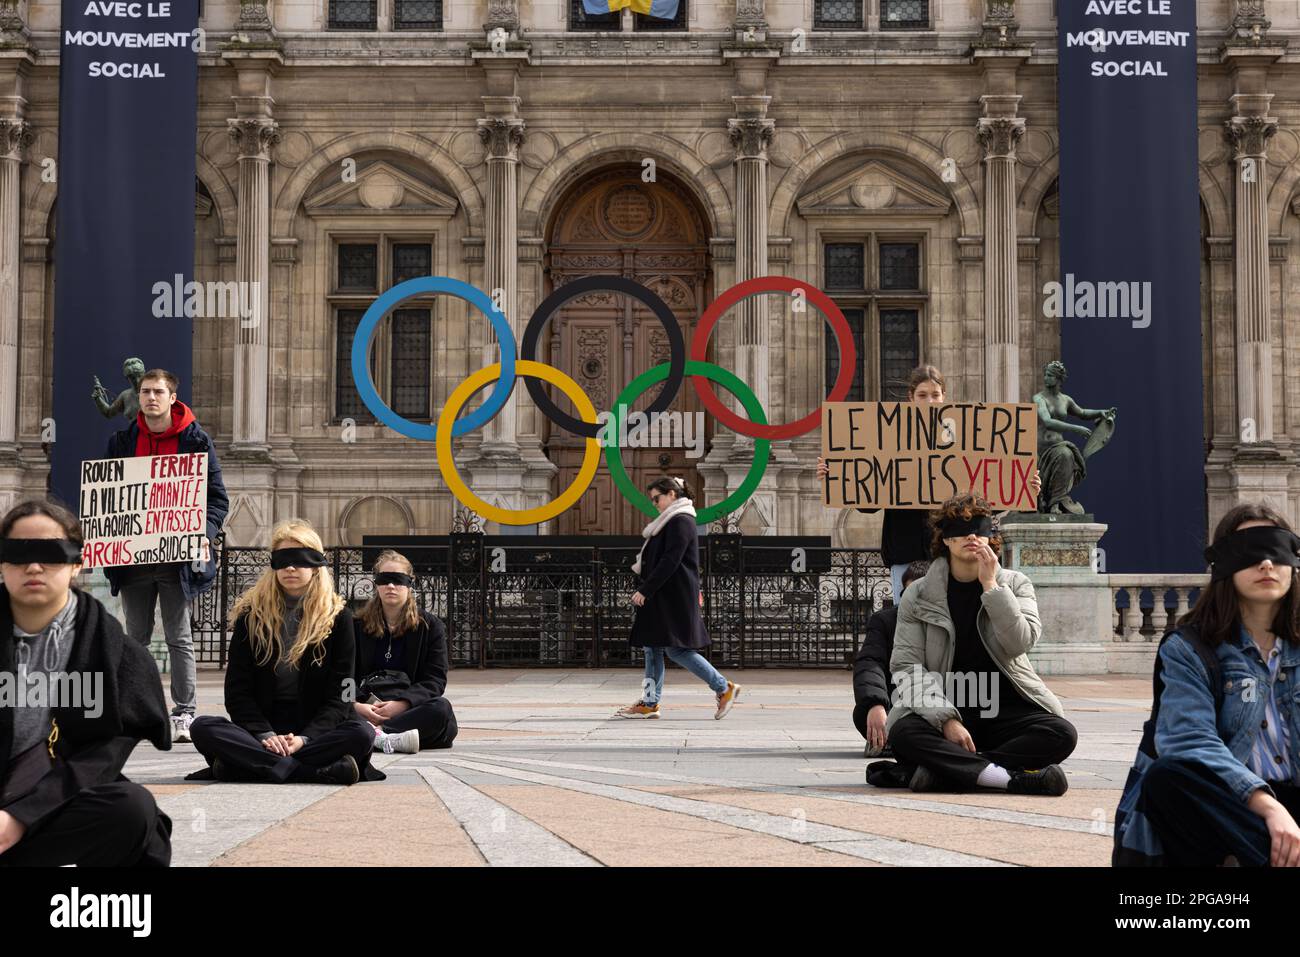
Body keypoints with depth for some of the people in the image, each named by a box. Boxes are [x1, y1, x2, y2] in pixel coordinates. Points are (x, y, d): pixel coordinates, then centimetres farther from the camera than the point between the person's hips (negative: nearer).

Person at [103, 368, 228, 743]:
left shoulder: (196, 441, 1)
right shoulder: (122, 441, 10)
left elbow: (217, 497, 0)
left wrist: (205, 533, -16)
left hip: (177, 557, -3)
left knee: (179, 638, 0)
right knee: (136, 638, 10)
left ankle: (183, 714, 2)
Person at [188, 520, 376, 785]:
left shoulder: (337, 616, 3)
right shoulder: (251, 614, 6)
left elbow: (339, 696, -2)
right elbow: (237, 690, 1)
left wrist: (304, 739, -19)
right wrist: (265, 736, -17)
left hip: (314, 731, -1)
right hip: (262, 729, 1)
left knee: (362, 733, -31)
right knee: (202, 727, -27)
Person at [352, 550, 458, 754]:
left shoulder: (430, 626, 10)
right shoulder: (358, 625, 14)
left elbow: (435, 680, 0)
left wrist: (402, 704, -18)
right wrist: (357, 705, -20)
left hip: (407, 708, 0)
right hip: (365, 709, 0)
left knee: (441, 709, -34)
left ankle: (374, 732, -40)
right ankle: (391, 739, -47)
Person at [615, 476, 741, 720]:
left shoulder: (680, 522, -14)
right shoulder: (671, 521, 18)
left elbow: (669, 562, -21)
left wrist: (645, 590, -20)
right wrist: (645, 588, 14)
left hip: (674, 597, -10)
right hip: (663, 597, 10)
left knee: (675, 648, -9)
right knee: (653, 647, 8)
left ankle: (724, 688, -3)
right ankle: (649, 703, 10)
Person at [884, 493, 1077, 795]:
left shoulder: (1014, 584, 9)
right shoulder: (919, 595, 5)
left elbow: (1020, 642, -9)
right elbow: (907, 666, -4)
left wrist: (991, 586, -13)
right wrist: (946, 719, -18)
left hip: (1006, 710, 1)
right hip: (942, 709, -1)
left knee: (1062, 734, -28)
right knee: (902, 733, -33)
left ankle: (944, 771, -30)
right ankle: (1015, 777, -33)